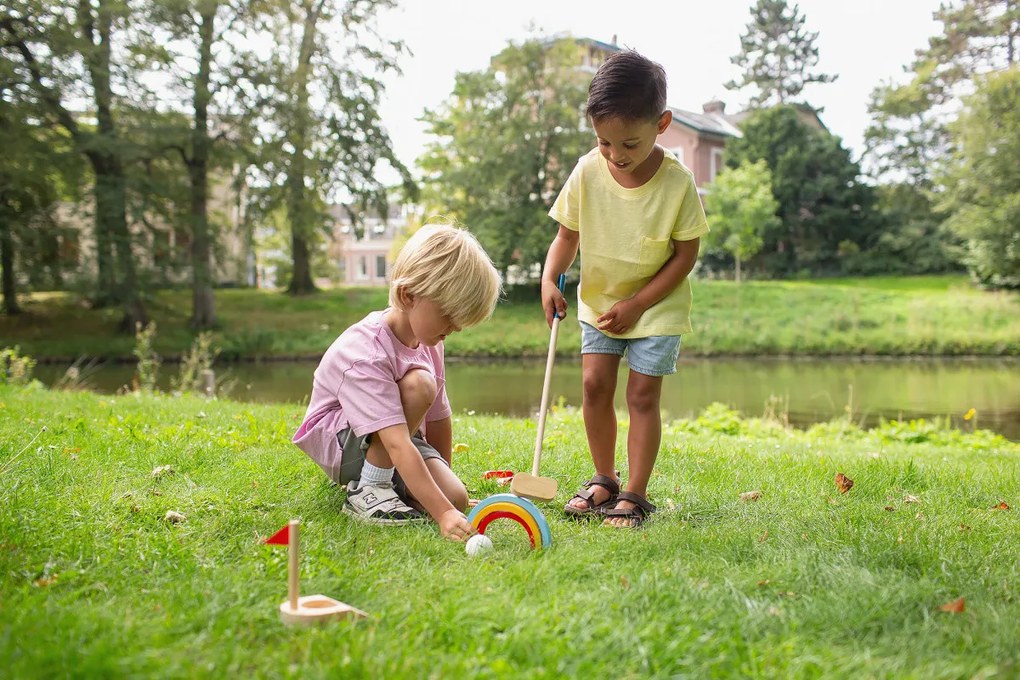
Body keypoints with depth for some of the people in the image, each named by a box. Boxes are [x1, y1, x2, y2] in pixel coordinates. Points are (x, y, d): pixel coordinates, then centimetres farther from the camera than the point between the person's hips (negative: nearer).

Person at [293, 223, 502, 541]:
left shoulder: (429, 342, -7)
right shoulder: (366, 354, -33)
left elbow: (438, 417, 3)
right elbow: (398, 446, -40)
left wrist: (443, 476, 10)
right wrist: (443, 514, -45)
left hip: (398, 436, 7)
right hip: (339, 442, -7)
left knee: (456, 497, -18)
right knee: (418, 384, -33)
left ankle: (389, 480, 12)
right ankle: (366, 490, -17)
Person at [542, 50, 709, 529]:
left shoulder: (677, 182, -20)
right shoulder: (587, 172, -14)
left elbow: (686, 255, -13)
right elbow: (567, 236, -3)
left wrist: (636, 304, -16)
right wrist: (550, 279, -20)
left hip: (656, 305, -3)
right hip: (598, 299, 3)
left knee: (642, 394, -5)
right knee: (595, 384, 0)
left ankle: (634, 495, 6)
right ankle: (604, 480, 18)